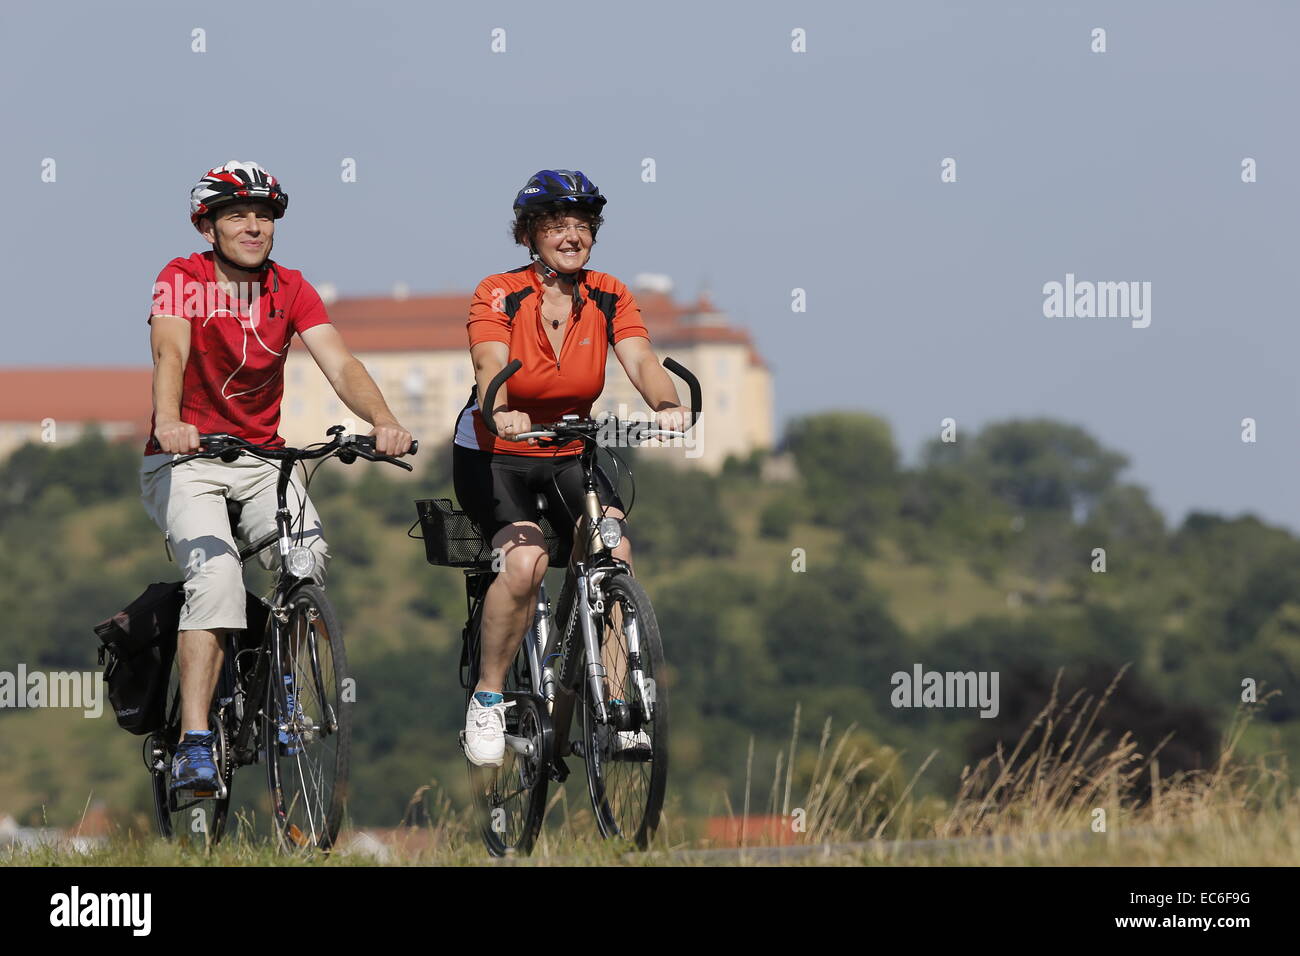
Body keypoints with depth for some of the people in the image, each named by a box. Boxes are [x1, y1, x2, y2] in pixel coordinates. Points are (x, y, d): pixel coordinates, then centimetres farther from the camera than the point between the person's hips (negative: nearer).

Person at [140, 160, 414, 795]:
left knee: (309, 559, -25)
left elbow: (340, 364, -12)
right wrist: (169, 421, -48)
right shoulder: (182, 279, -9)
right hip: (184, 459, -3)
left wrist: (383, 421, -32)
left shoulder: (290, 291, 1)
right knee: (215, 573, -29)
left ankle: (288, 687, 2)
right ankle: (193, 748, -31)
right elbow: (170, 352, -27)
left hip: (260, 462, 3)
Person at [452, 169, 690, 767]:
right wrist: (500, 414, -54)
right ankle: (487, 699, -11)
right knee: (524, 559, -29)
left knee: (614, 552, -24)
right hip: (494, 455, -3)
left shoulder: (609, 299, -5)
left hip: (570, 456, 3)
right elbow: (490, 365, -31)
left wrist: (666, 406, -43)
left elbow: (640, 360, -21)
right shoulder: (499, 296, -15)